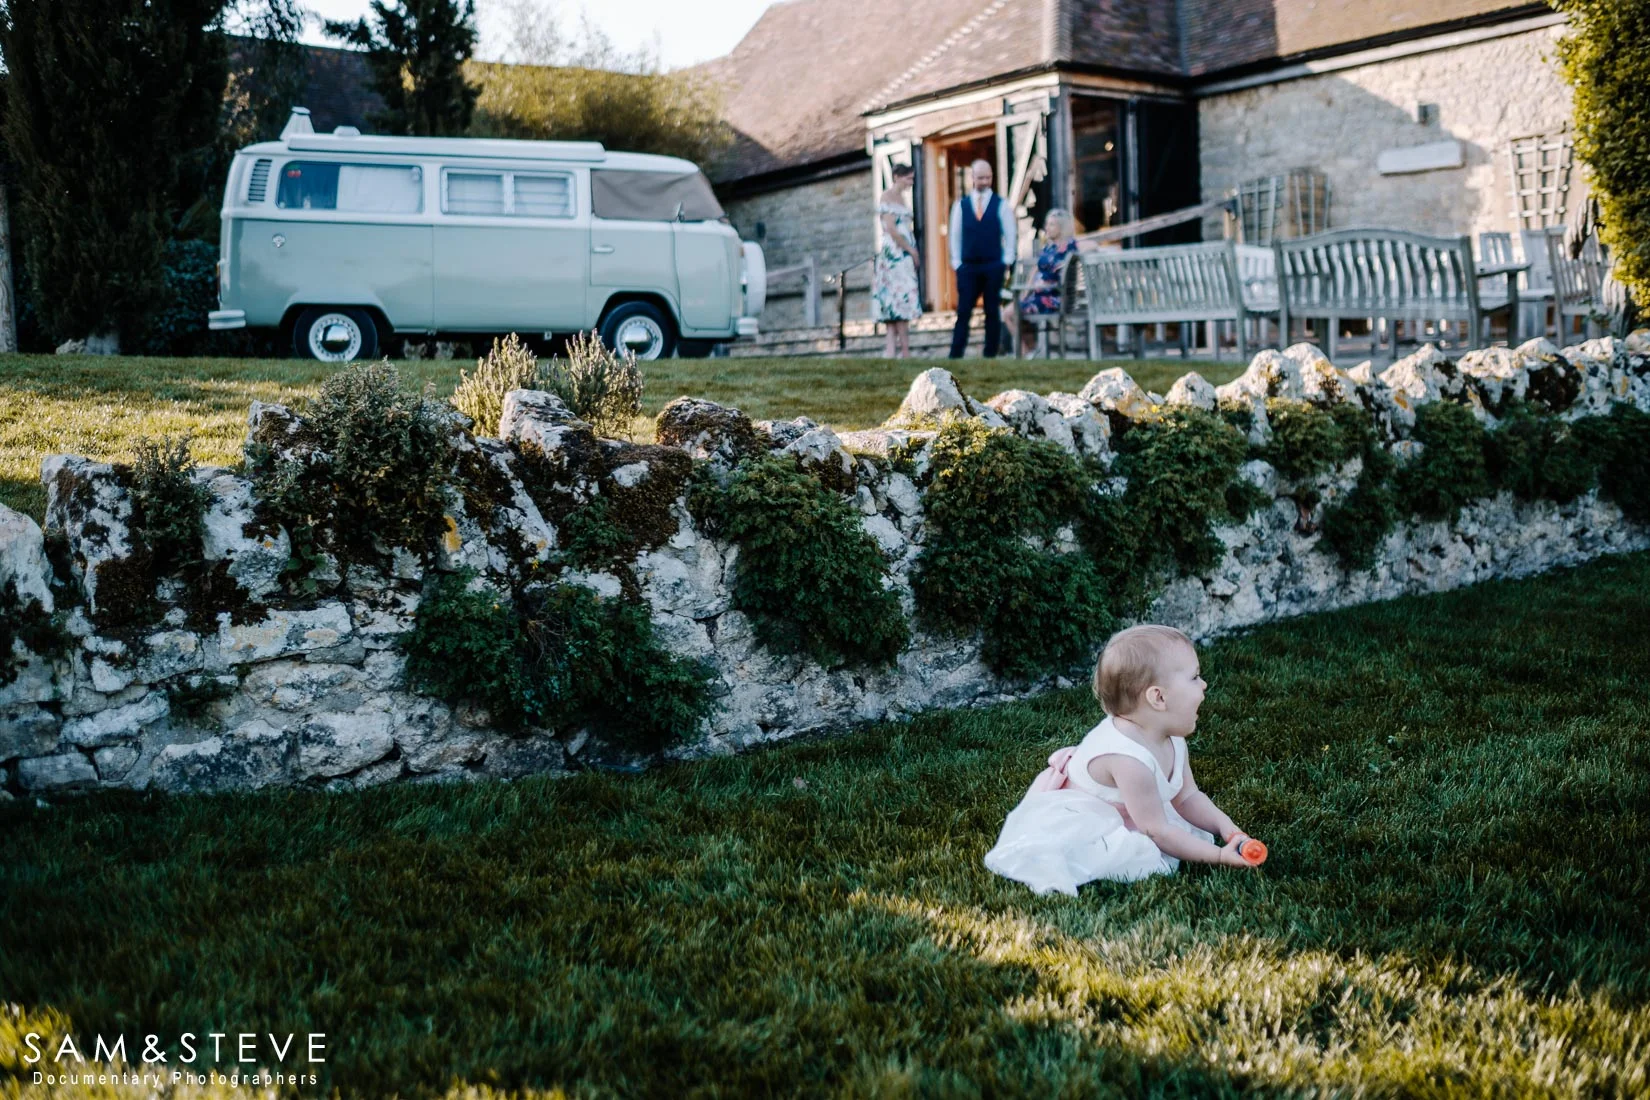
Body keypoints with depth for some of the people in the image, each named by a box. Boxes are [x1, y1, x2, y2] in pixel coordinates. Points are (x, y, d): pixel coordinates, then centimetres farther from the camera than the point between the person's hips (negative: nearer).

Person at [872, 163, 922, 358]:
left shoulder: (903, 198, 19)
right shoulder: (887, 197, -7)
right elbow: (891, 228, -15)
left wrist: (912, 251, 6)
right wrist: (911, 249, -11)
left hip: (905, 254, 9)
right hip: (893, 253, -9)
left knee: (893, 304, 3)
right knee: (902, 299, -10)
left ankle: (891, 350, 0)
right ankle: (904, 352, -10)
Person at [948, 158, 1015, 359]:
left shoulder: (1000, 205, 4)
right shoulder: (961, 205, 7)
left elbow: (1010, 234, 4)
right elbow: (955, 235, 8)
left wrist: (1006, 260, -4)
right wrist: (956, 262, 1)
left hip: (993, 266, 0)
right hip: (967, 267, 1)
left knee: (992, 311, 3)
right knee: (963, 312, -4)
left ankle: (990, 354, 8)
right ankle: (955, 355, -6)